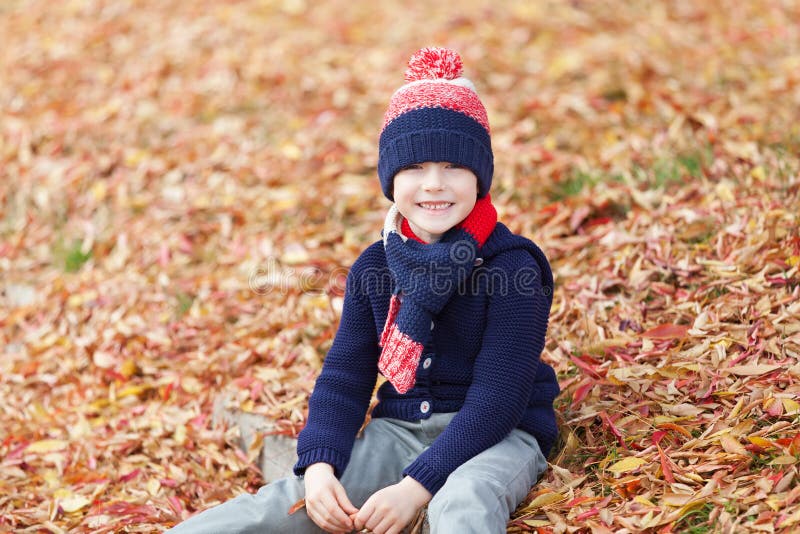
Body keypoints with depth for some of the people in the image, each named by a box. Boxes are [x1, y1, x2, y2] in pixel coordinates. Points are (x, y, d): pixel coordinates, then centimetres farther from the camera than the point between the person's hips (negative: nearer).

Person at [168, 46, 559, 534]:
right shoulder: (374, 268, 5)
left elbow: (497, 397, -17)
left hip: (497, 436, -4)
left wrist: (418, 485, -26)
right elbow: (345, 375, 3)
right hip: (399, 430, 4)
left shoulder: (509, 266, -12)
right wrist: (320, 463, -17)